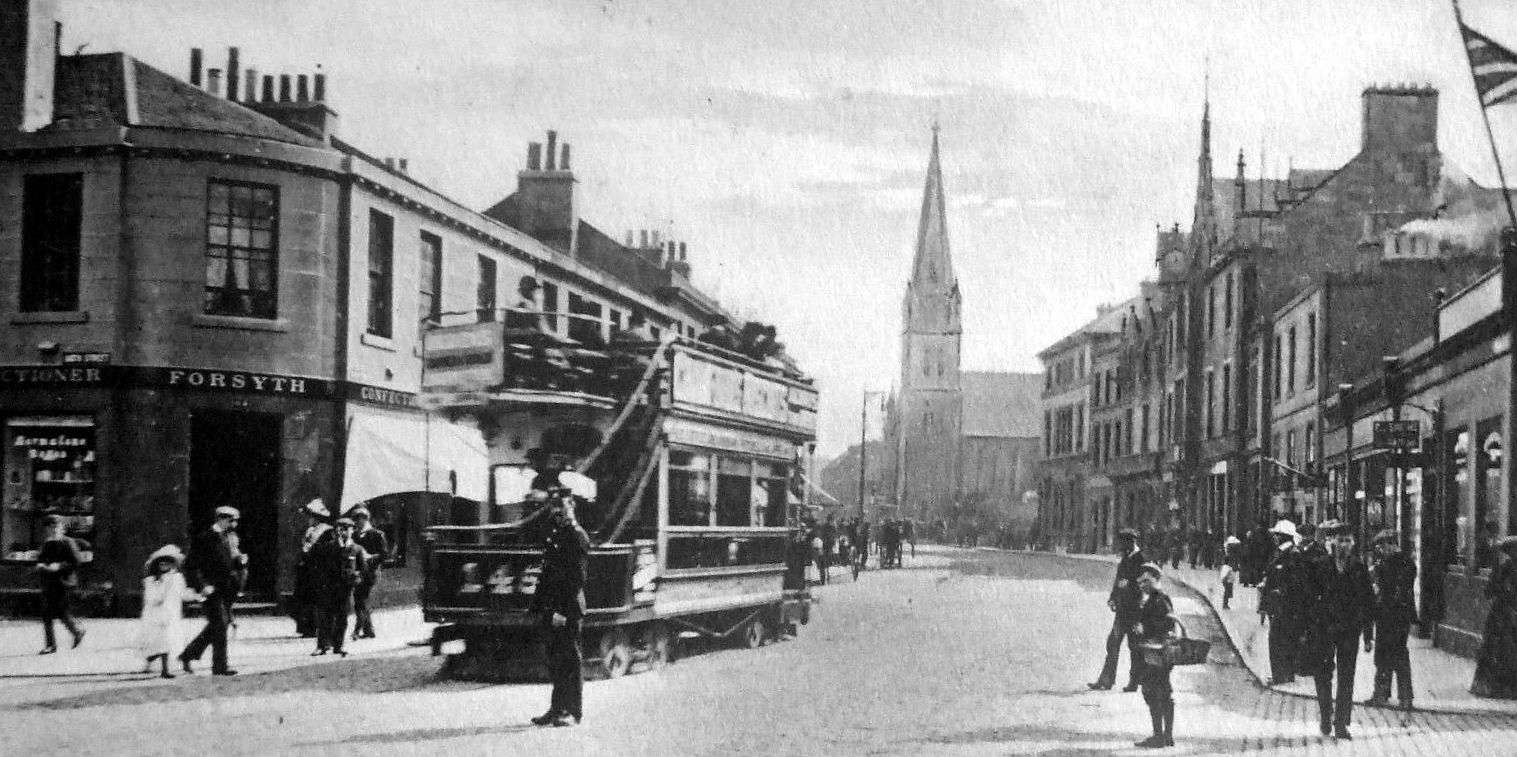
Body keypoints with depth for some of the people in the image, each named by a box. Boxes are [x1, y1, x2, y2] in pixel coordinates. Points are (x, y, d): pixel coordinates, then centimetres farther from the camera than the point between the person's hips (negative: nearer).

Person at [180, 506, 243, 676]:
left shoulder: (223, 538, 15)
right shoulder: (204, 539, -13)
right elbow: (191, 566, -16)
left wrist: (237, 561, 8)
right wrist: (201, 585, -22)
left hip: (225, 590, 9)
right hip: (211, 591, -9)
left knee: (215, 627, 13)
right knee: (220, 626, -8)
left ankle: (188, 655, 26)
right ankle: (220, 667, -2)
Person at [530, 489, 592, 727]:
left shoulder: (577, 536, -9)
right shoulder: (551, 533, 14)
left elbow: (577, 579, -18)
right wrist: (539, 606, 14)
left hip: (569, 609, -7)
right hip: (550, 609, 7)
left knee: (570, 659, -2)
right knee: (555, 660, 10)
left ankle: (573, 711, 3)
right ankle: (557, 709, 17)